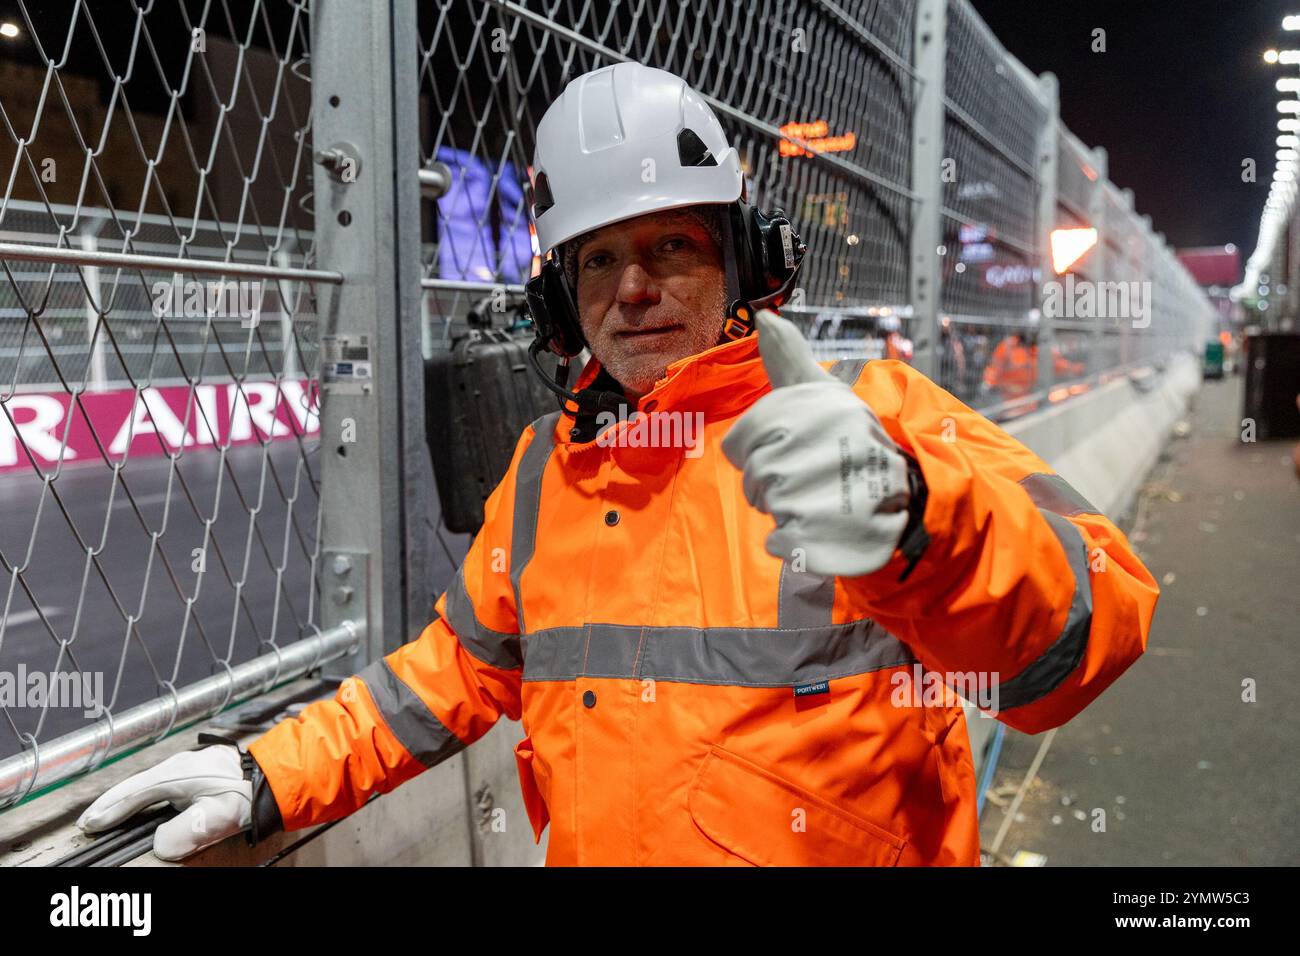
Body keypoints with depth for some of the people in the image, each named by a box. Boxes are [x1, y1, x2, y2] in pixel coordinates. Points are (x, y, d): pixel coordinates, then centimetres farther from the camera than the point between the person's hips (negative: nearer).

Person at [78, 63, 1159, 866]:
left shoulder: (873, 416, -13)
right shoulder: (546, 470, 4)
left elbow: (1091, 613, -25)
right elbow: (461, 670, 16)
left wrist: (906, 515, -45)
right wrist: (270, 776, 7)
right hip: (597, 845, 5)